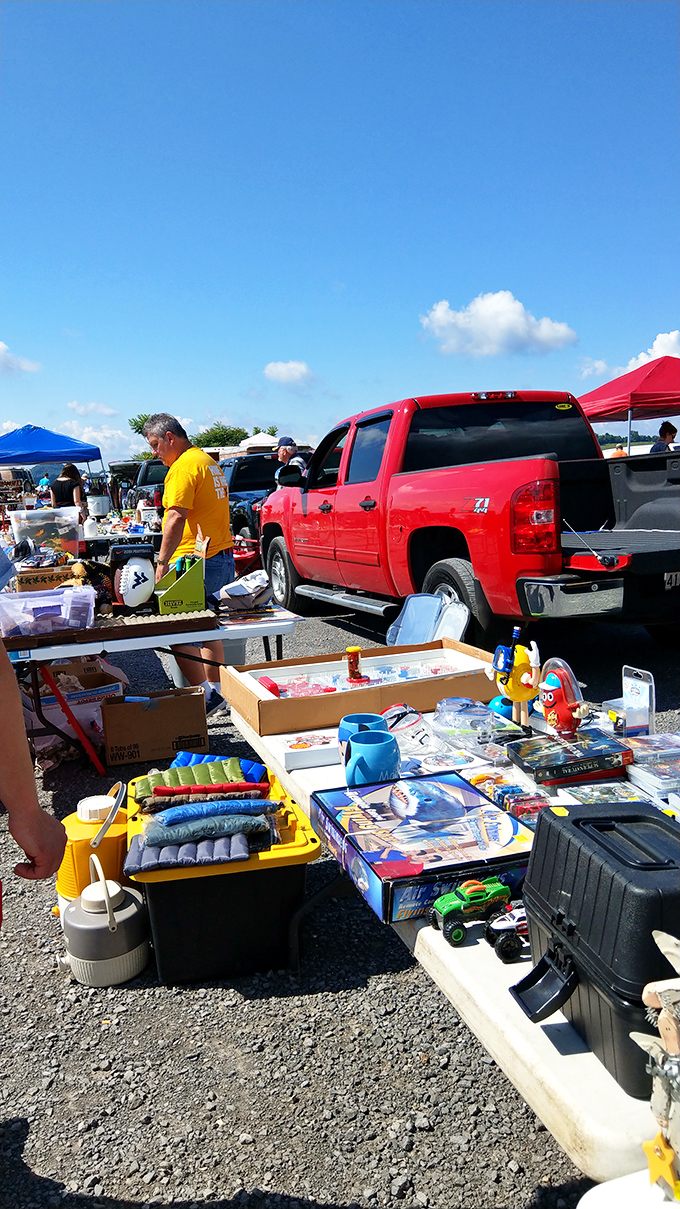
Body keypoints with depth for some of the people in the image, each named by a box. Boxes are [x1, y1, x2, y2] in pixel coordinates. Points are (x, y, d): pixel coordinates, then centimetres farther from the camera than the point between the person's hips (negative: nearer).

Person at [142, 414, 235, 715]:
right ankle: (217, 692, 24)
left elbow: (176, 518, -22)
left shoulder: (184, 466, -12)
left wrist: (162, 561, -21)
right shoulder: (208, 461, 19)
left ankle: (205, 695, -5)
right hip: (222, 558, 10)